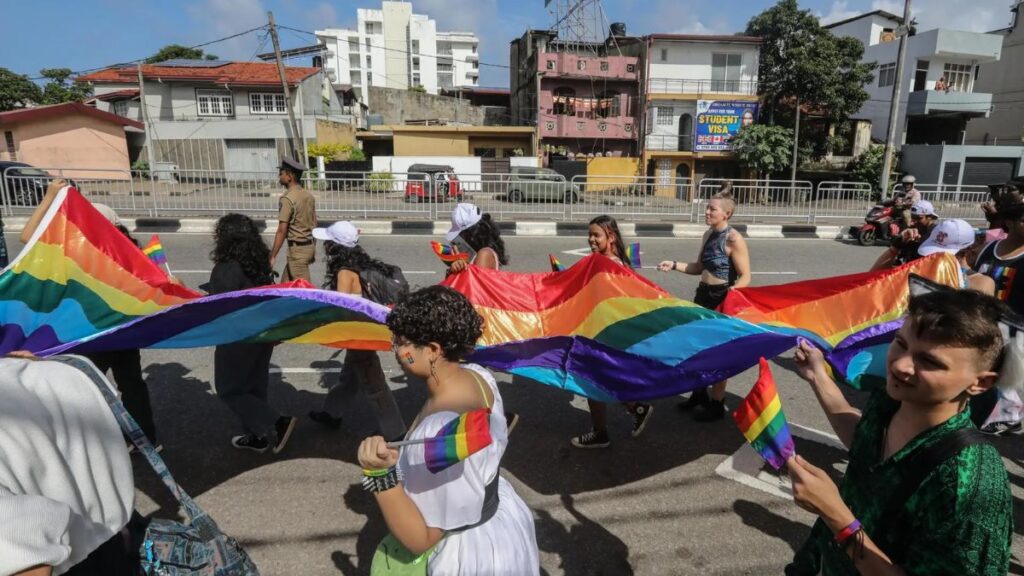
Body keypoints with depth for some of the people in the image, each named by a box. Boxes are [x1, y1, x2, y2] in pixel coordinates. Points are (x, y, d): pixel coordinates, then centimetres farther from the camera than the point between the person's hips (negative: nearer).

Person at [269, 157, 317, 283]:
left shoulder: (287, 198, -16)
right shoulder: (309, 195, 8)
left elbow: (282, 231, -18)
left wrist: (273, 256, -13)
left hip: (297, 249, -9)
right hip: (309, 246, 9)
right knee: (285, 283, 19)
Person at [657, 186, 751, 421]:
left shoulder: (734, 239, -16)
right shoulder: (708, 234, 7)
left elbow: (745, 277, -19)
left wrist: (730, 296, -33)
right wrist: (674, 265, 3)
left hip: (722, 299, -8)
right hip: (703, 294, 8)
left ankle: (717, 404, 19)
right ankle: (699, 394, 34)